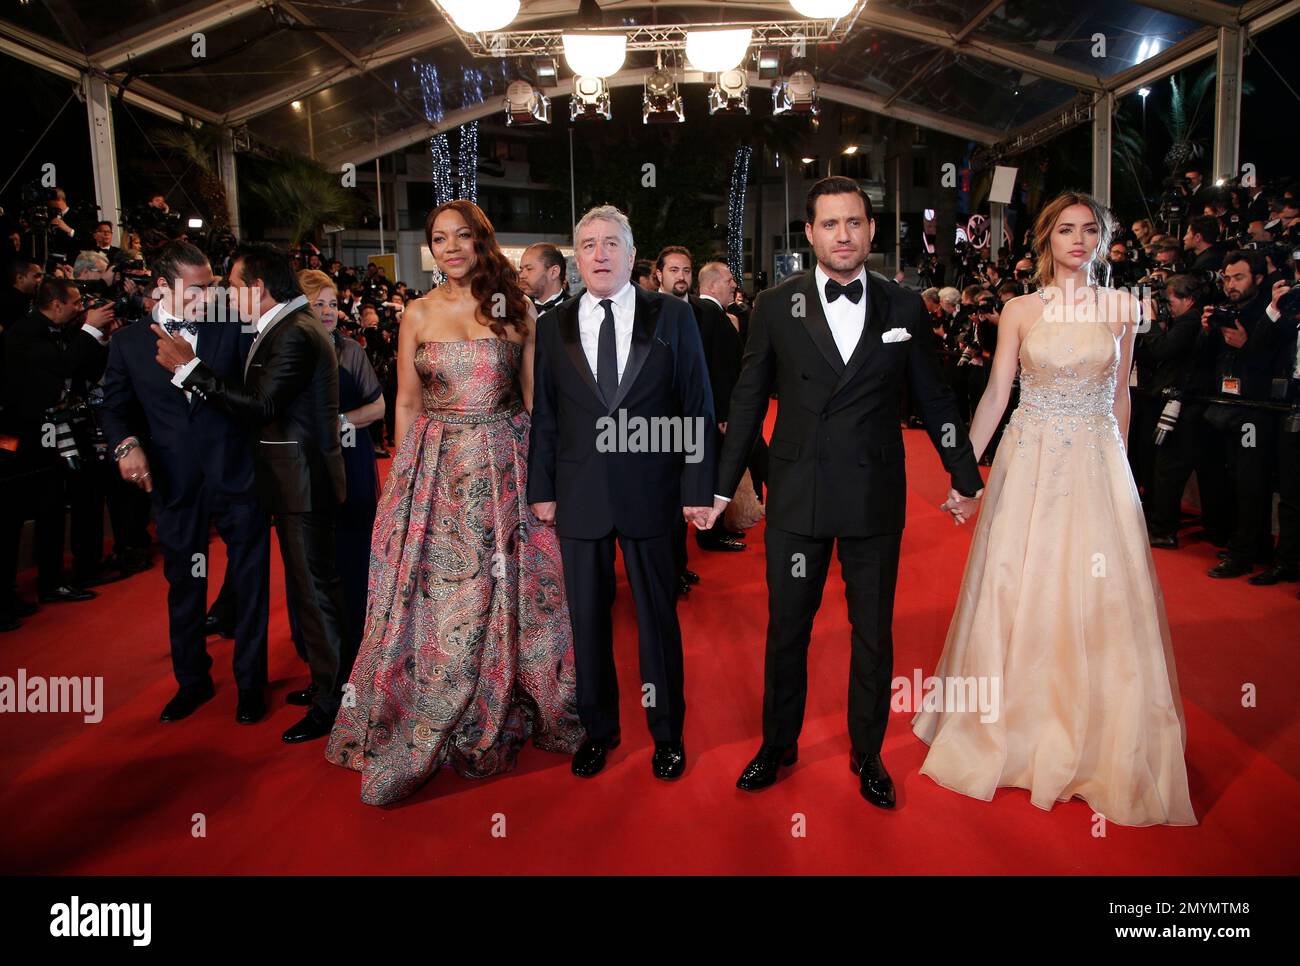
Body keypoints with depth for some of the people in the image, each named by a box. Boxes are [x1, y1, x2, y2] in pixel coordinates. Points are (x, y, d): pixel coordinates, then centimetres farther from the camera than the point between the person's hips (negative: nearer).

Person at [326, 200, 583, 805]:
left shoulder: (517, 310, 2)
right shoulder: (419, 314, 4)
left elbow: (534, 400, 4)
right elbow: (407, 403, 7)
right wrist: (402, 477, 2)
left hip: (505, 473, 0)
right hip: (435, 475, 1)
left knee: (505, 599, 8)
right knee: (434, 603, 6)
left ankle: (504, 717, 31)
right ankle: (425, 733, 25)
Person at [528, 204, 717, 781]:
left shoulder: (673, 316, 1)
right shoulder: (553, 326, 7)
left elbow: (697, 406, -1)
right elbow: (544, 415, 8)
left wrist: (698, 487, -6)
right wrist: (541, 489, 4)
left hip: (650, 494, -2)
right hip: (579, 496, 2)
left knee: (658, 615, 10)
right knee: (587, 617, 12)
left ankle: (667, 733, 28)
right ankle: (598, 728, 31)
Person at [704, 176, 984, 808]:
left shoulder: (905, 308, 3)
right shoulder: (775, 307, 1)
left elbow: (934, 399, 10)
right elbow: (748, 401, 5)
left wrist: (964, 475, 13)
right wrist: (722, 485, 5)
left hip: (876, 499, 1)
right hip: (796, 496, 0)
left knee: (873, 634, 12)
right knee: (786, 629, 11)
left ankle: (867, 755, 32)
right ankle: (778, 745, 32)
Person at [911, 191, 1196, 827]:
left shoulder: (1122, 308, 5)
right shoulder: (1020, 310, 2)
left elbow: (1119, 394, 13)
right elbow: (995, 395, -2)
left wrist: (1119, 464, 15)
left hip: (1097, 465, 1)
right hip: (1029, 463, 0)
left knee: (1101, 603, 1)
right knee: (1018, 596, 4)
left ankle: (1095, 743, 18)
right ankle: (1015, 731, 23)